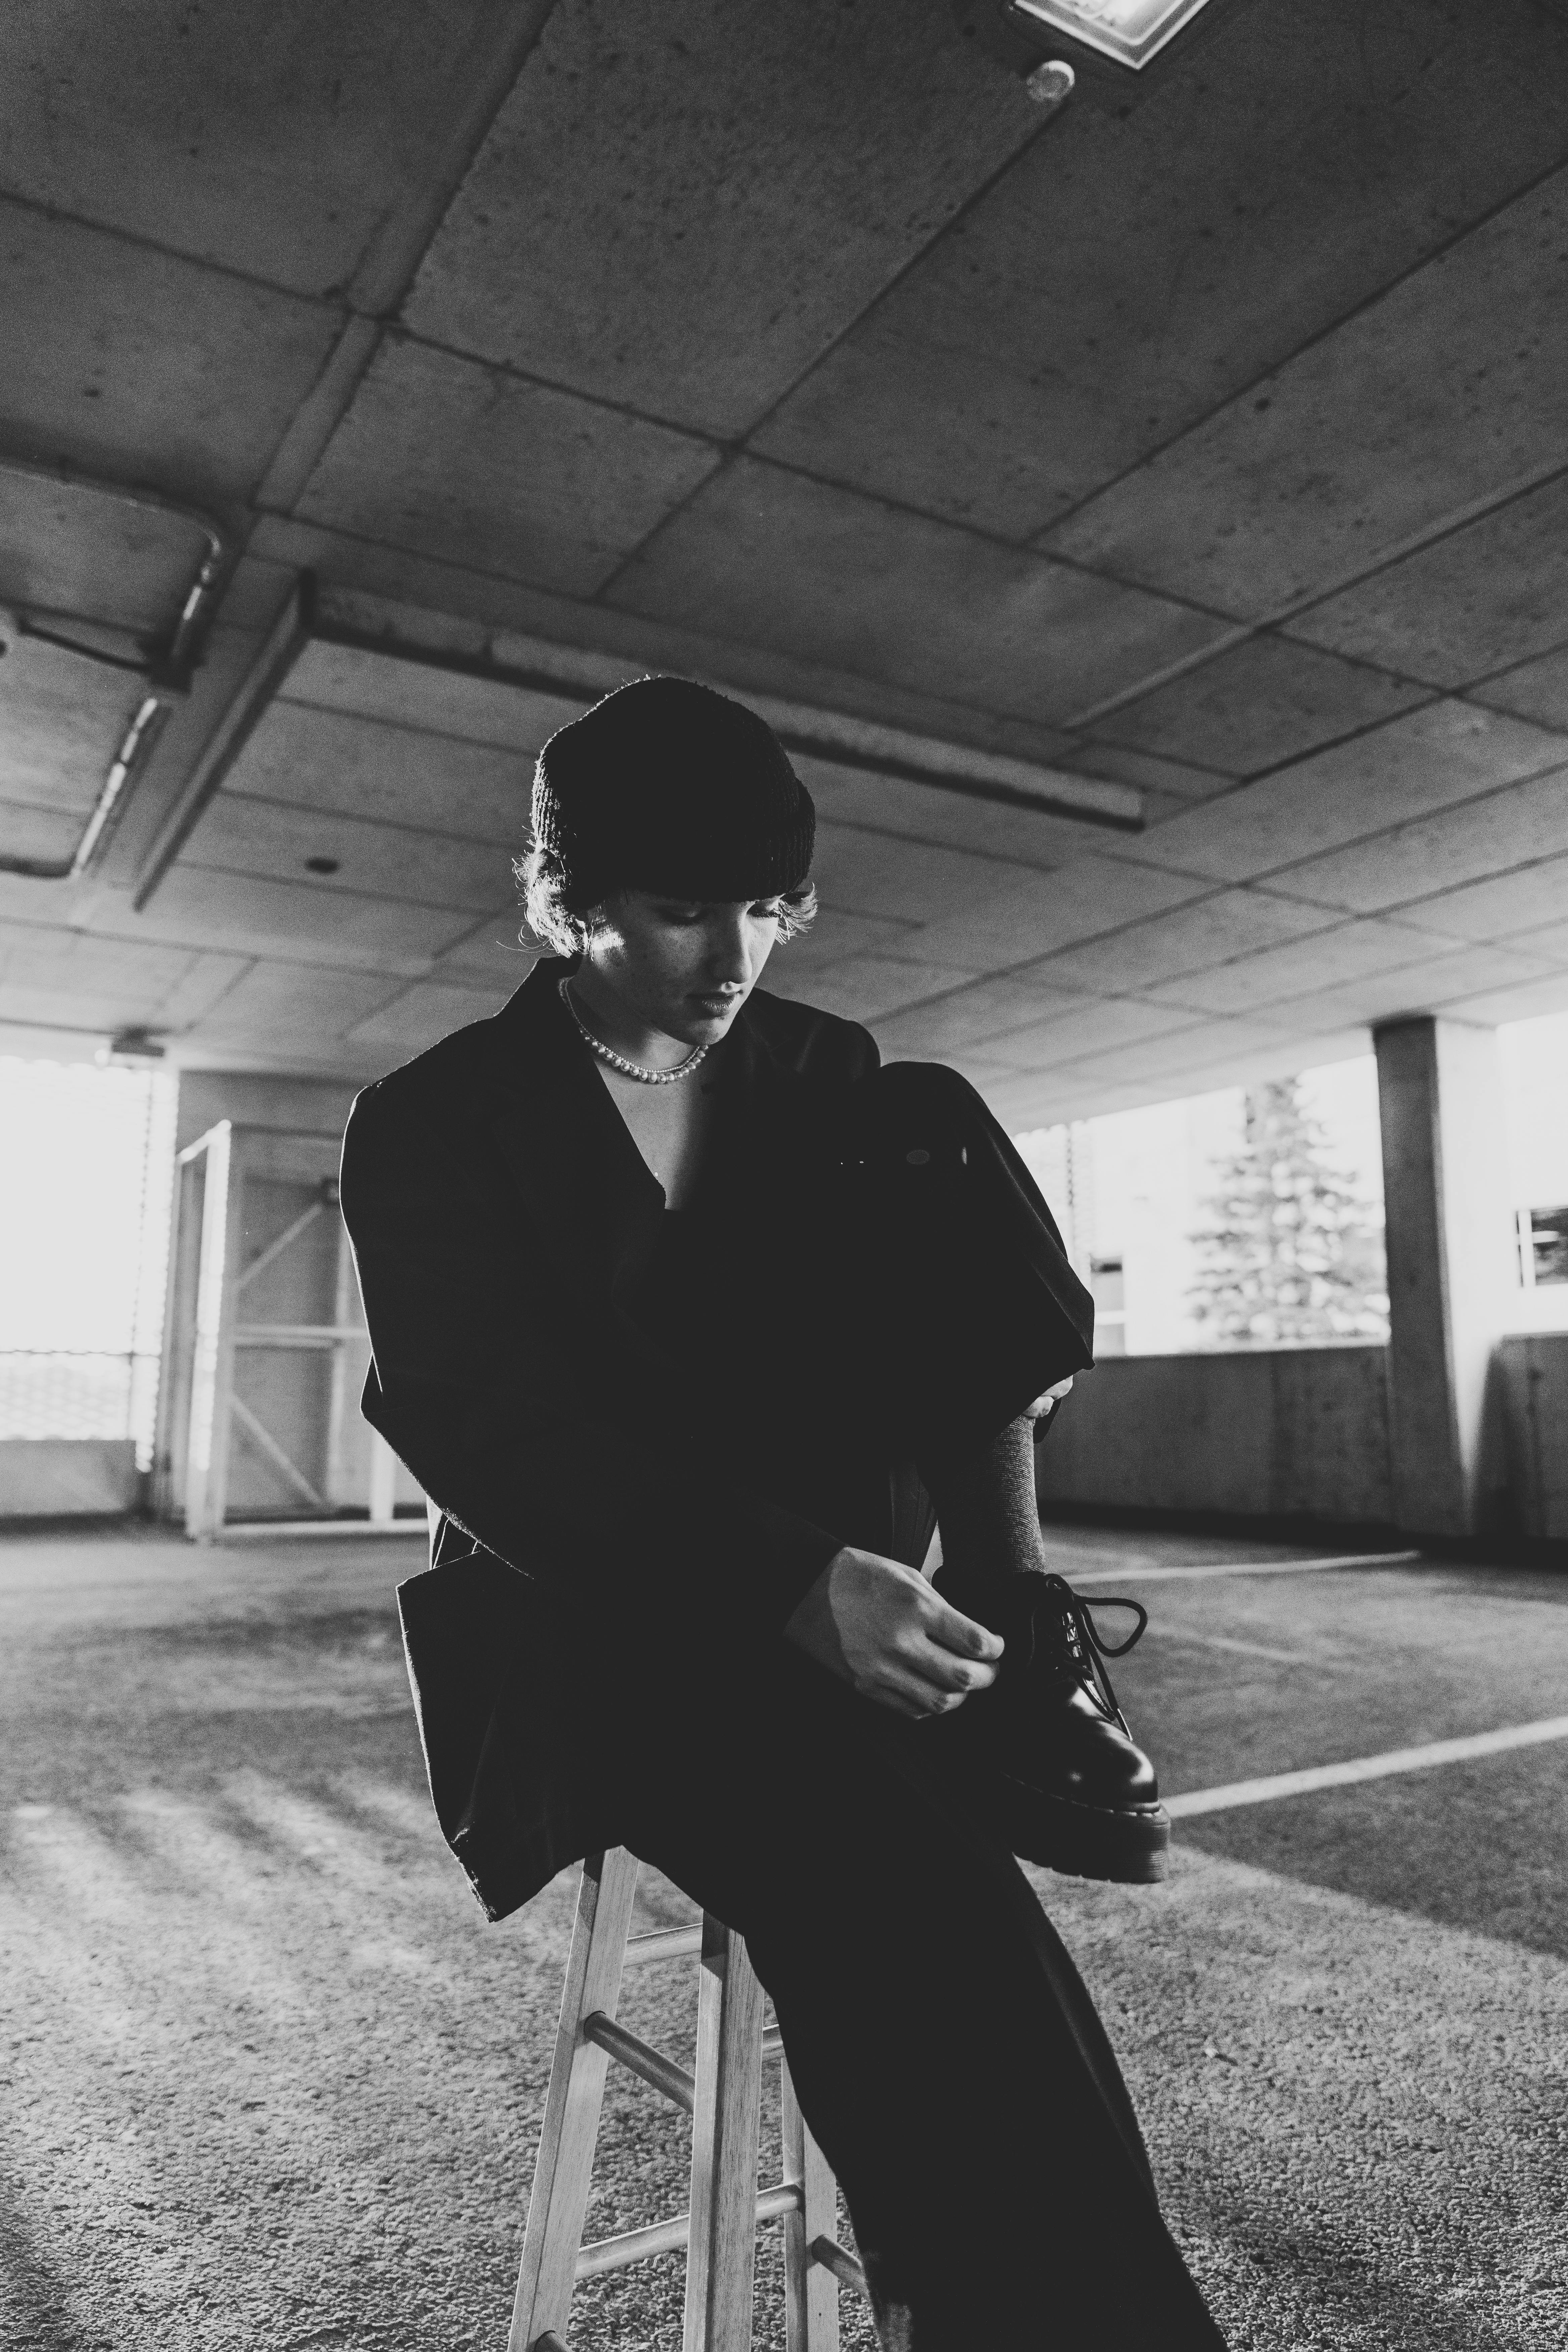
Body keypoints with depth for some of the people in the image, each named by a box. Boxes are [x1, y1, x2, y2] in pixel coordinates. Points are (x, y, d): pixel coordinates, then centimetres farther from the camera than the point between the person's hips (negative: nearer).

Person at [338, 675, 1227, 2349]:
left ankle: (1015, 1647, -17)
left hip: (833, 1564, 4)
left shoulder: (829, 1080, 10)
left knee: (924, 1126, -14)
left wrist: (990, 1387, -22)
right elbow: (494, 1431, -16)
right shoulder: (437, 1123, -4)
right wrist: (787, 1581, -30)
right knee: (883, 1856, -35)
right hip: (593, 1616, -4)